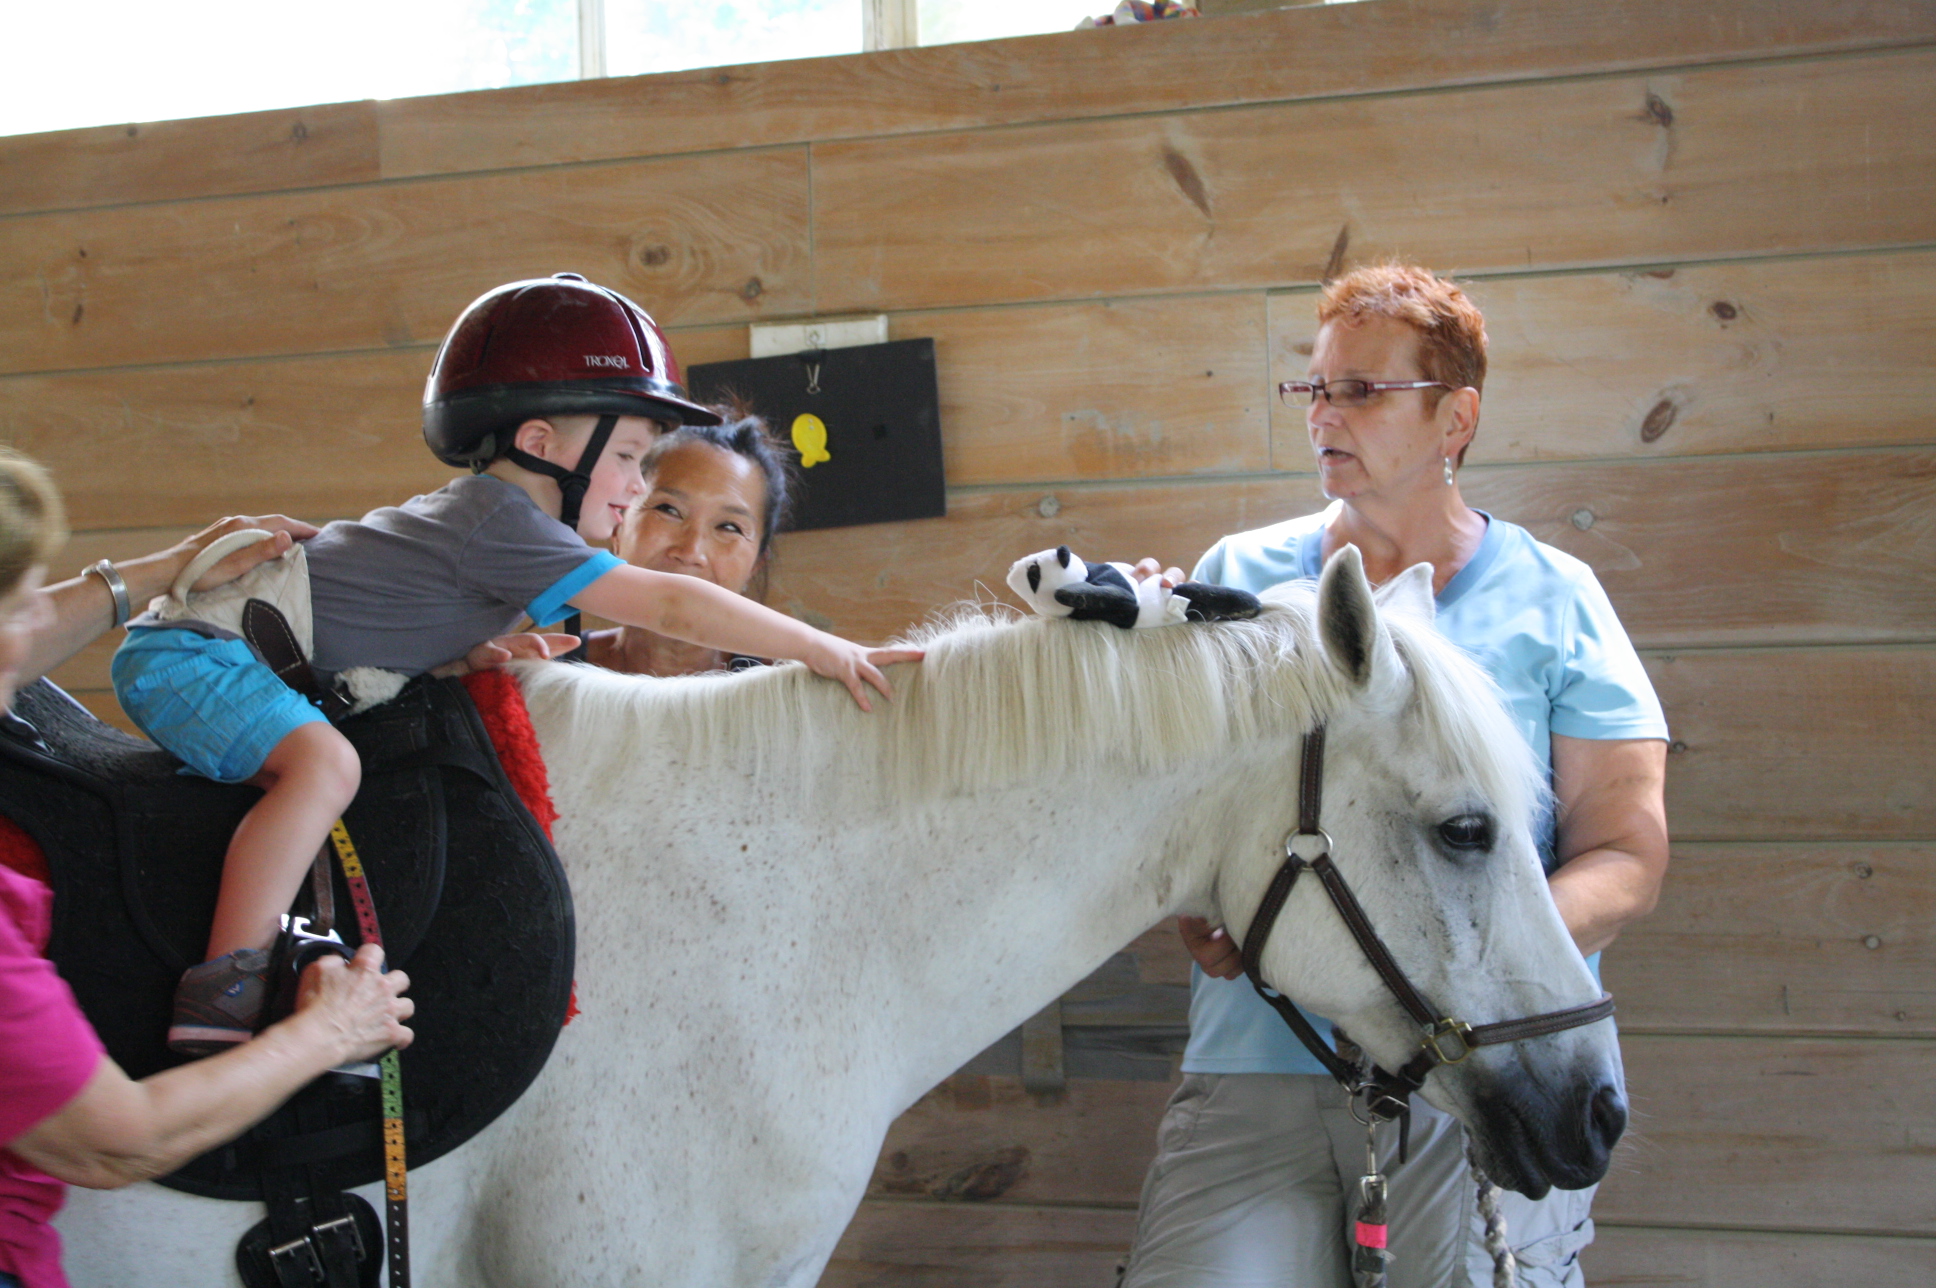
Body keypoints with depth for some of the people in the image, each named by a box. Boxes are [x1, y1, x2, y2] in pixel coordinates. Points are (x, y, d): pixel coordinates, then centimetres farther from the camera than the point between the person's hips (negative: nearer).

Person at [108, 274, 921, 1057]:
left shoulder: (481, 511, 13)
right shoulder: (502, 523, -17)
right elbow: (669, 607, -17)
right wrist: (825, 651, -12)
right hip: (184, 656, -11)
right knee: (324, 764, -31)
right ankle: (219, 1005, -37)